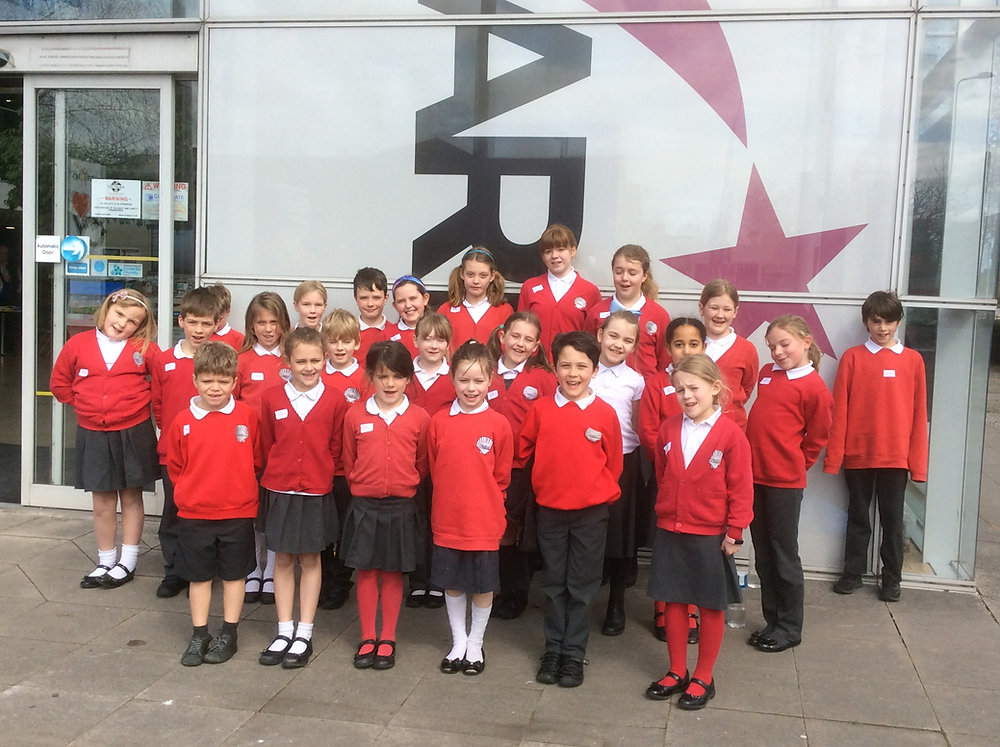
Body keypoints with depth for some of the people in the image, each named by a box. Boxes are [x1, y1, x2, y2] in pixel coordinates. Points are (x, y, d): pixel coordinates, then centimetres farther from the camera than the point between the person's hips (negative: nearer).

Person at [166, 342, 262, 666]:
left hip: (238, 512, -1)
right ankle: (199, 635, 23)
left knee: (233, 574, 10)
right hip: (194, 514, 1)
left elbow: (257, 459, 5)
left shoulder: (248, 415, -6)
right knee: (199, 575, 11)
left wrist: (240, 487, 5)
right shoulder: (183, 421, -4)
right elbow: (174, 466, 7)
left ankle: (229, 634, 22)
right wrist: (191, 491, 5)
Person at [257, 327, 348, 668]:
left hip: (316, 493, -1)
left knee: (311, 559, 8)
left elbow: (336, 449, 1)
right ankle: (284, 631, 20)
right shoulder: (272, 398, -3)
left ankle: (304, 634, 16)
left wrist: (320, 473, 1)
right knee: (283, 559, 9)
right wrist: (280, 472, 7)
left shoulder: (334, 401, -7)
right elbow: (266, 445, 7)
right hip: (279, 491, 1)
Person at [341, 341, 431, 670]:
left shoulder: (420, 418, -5)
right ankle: (367, 638, 20)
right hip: (364, 505, 1)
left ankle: (388, 639, 21)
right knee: (366, 571, 7)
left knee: (393, 572, 8)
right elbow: (349, 463, 7)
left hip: (401, 506, 0)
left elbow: (422, 464, 4)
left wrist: (403, 488, 6)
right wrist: (363, 490, 10)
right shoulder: (355, 416, -4)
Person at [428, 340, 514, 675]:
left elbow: (501, 475, 1)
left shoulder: (498, 425, -8)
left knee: (483, 585, 10)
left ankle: (475, 644, 28)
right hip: (447, 519, 2)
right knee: (453, 584, 14)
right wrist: (449, 497, 5)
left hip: (484, 522, -2)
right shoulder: (439, 421, -3)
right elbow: (434, 468, 8)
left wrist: (483, 502, 1)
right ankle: (458, 642, 31)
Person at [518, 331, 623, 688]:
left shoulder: (605, 414, -8)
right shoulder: (541, 409, -4)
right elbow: (523, 451, 9)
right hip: (550, 509, 2)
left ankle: (574, 654, 19)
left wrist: (602, 494, 8)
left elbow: (613, 463, 3)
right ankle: (553, 649, 25)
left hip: (590, 512, -1)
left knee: (582, 587, 8)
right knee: (553, 584, 13)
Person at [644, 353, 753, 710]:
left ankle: (703, 678, 22)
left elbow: (741, 489, -10)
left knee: (710, 607, 8)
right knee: (673, 602, 12)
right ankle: (677, 672, 27)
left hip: (711, 536, -4)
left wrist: (734, 531, -10)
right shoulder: (669, 430, 1)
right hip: (670, 532, 4)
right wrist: (666, 512, 12)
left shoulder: (730, 434, -12)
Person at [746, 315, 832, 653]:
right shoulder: (766, 373, 9)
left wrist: (793, 464, 4)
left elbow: (817, 437, -3)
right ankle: (772, 621, 26)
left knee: (784, 555, 4)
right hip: (755, 476, 7)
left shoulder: (814, 386, -11)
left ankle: (790, 628, 17)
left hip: (784, 481, -7)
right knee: (763, 555, 14)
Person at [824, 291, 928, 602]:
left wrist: (918, 461, -1)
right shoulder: (852, 357, 0)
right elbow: (839, 410, -2)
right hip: (857, 455, 0)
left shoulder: (913, 360, 2)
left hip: (896, 457, 0)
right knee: (858, 517, 12)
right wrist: (833, 456, -5)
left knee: (892, 519, 9)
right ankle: (852, 573, 25)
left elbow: (919, 414, 2)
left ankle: (891, 579, 21)